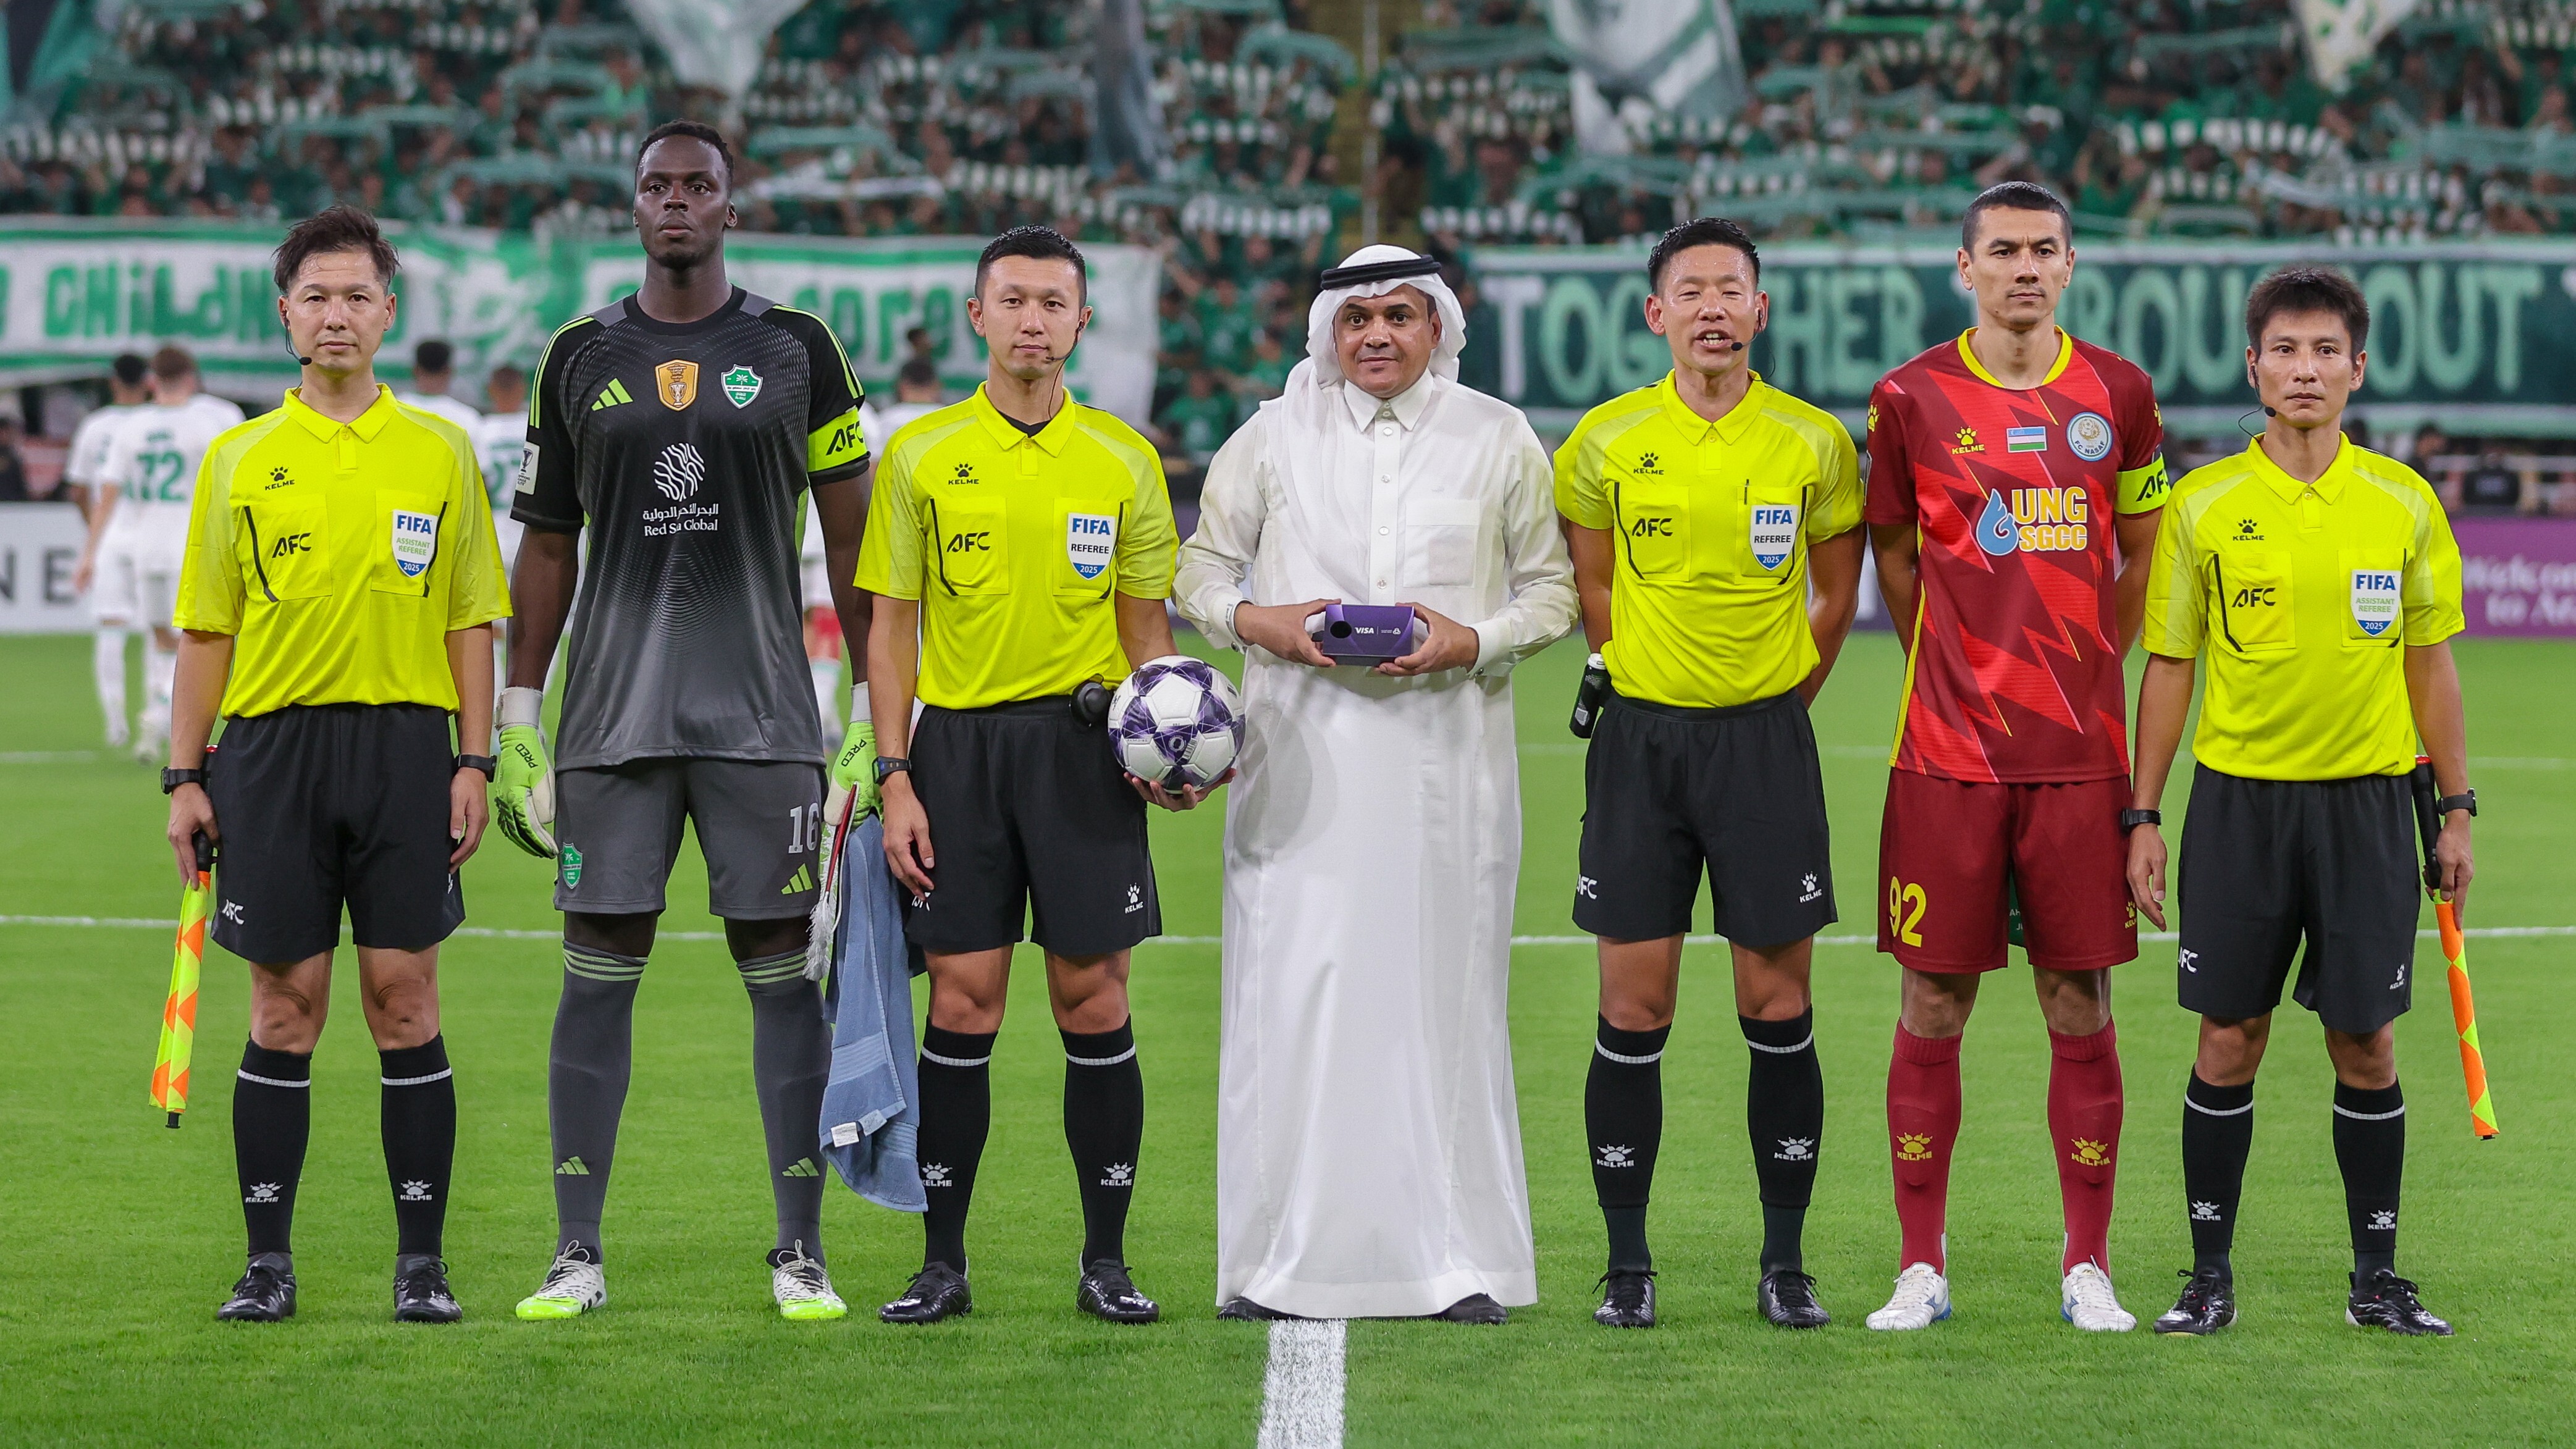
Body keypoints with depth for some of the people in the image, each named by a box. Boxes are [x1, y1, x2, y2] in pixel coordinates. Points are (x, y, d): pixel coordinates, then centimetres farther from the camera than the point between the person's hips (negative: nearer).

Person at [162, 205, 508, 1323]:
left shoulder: (439, 453, 7)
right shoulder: (238, 460, 8)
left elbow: (469, 621, 8)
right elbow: (206, 630, 9)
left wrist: (474, 762, 0)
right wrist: (184, 778, 3)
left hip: (405, 742, 0)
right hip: (272, 746, 0)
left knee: (404, 1000, -2)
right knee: (284, 1010, 1)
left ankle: (421, 1261, 4)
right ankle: (267, 1261, 7)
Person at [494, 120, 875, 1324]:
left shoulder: (796, 351, 4)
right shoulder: (581, 357, 9)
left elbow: (854, 539, 5)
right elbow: (546, 547, 13)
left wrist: (880, 712, 0)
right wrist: (517, 719, 8)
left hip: (762, 713, -1)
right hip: (613, 715, 1)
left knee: (782, 968, -1)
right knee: (598, 971, 0)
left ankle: (801, 1253, 6)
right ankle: (578, 1255, 6)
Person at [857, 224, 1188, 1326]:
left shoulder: (1123, 461, 7)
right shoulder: (922, 455, 4)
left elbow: (1145, 625, 11)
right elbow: (891, 625, 5)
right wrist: (895, 779, -3)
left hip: (1083, 743, 1)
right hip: (958, 741, 0)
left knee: (1092, 998, -1)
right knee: (964, 1001, -2)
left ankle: (1106, 1258, 8)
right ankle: (943, 1263, 6)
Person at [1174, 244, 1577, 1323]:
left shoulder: (1499, 441, 9)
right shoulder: (1272, 438, 9)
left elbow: (1553, 588, 10)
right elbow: (1199, 566, 13)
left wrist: (1472, 641, -8)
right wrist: (1255, 620, -7)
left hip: (1448, 746, 0)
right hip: (1303, 754, 0)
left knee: (1444, 987, -1)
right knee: (1291, 988, -4)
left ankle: (1455, 1261, 4)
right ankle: (1277, 1262, 2)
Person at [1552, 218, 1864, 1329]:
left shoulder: (1816, 443, 0)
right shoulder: (1604, 443, 0)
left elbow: (1836, 594, 11)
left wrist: (1771, 703, 8)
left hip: (1766, 739, 0)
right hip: (1640, 738, 0)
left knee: (1778, 1006, 1)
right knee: (1633, 1007, 0)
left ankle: (1785, 1264, 9)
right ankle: (1628, 1264, 8)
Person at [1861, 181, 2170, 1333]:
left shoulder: (2117, 394, 5)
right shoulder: (1913, 398, 0)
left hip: (2080, 753, 1)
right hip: (1947, 752, -1)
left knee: (2081, 1006, 3)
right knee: (1932, 1007, 1)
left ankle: (2089, 1268, 11)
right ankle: (1923, 1269, 9)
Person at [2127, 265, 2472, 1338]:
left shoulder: (2404, 502, 2)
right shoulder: (2204, 505, -1)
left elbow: (2430, 662, 10)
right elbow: (2168, 665, 4)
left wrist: (2457, 809, 8)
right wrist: (2142, 817, 1)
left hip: (2366, 802, 1)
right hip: (2237, 798, -1)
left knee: (2366, 1042, 3)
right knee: (2229, 1040, 2)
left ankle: (2377, 1278, 14)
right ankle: (2209, 1277, 11)